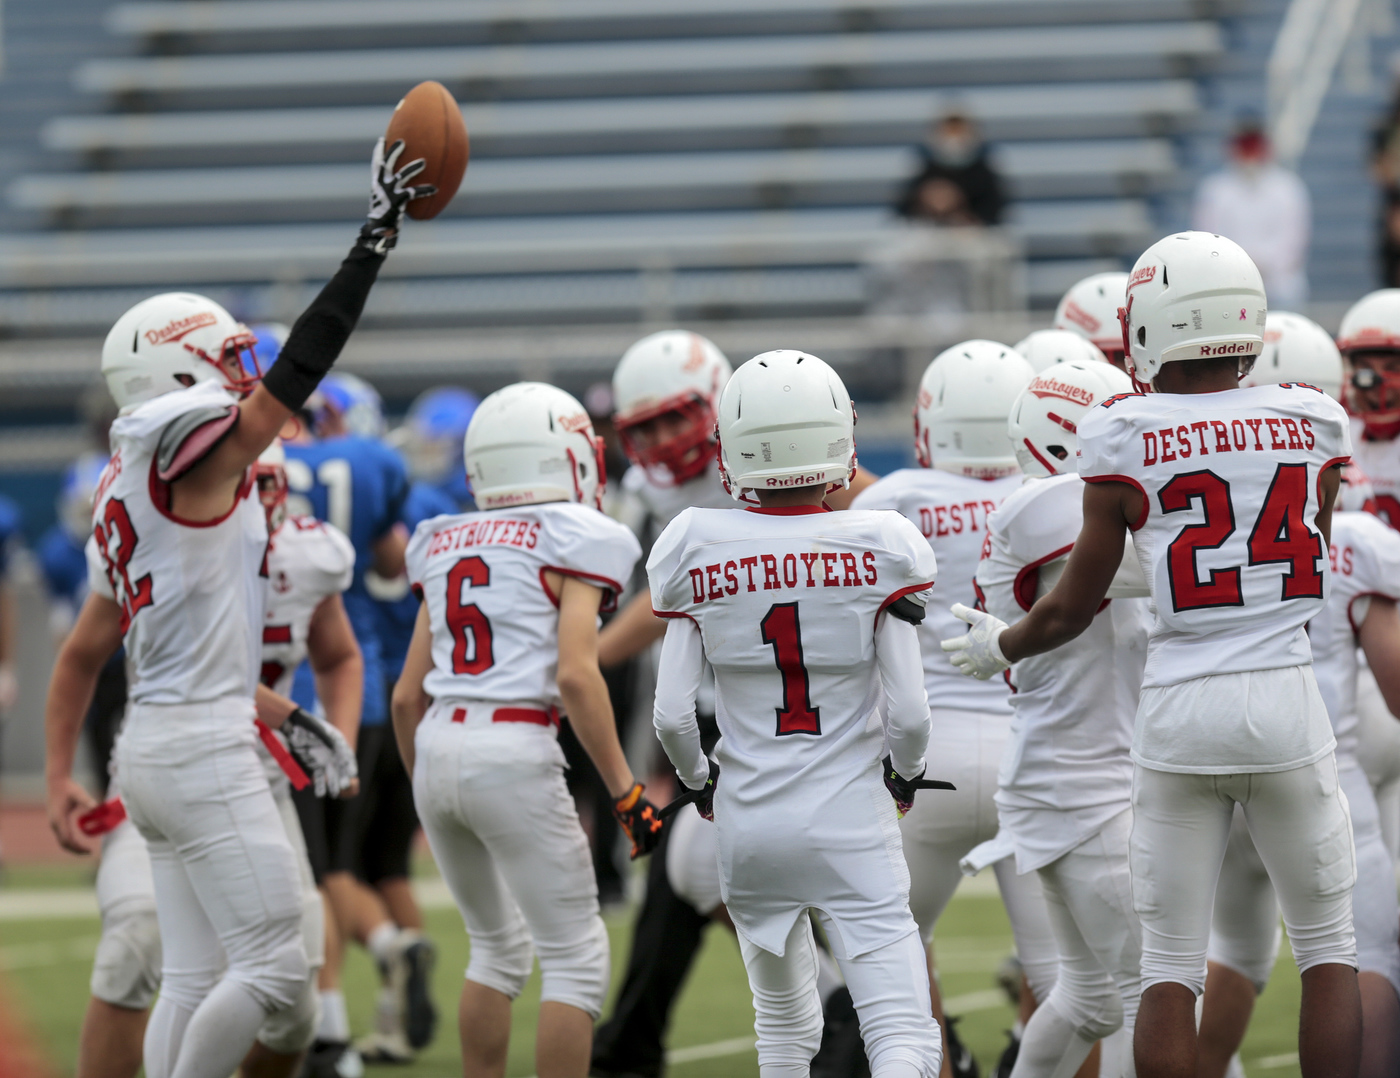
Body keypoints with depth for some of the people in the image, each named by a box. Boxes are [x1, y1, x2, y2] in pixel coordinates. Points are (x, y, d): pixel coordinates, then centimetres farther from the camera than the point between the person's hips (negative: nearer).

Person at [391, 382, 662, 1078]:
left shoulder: (447, 547, 16)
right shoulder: (572, 544, -1)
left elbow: (408, 696, 16)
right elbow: (574, 676, -14)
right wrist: (624, 791, -10)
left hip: (438, 747, 7)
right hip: (514, 754, -7)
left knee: (497, 944, 23)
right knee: (575, 958, 3)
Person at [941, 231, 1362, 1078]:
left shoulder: (1130, 441, -4)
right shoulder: (1311, 421, 2)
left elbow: (1076, 607, 3)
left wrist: (999, 648, 23)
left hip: (1180, 710, -1)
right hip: (1288, 696, 1)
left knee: (1170, 966, 6)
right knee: (1328, 945, 11)